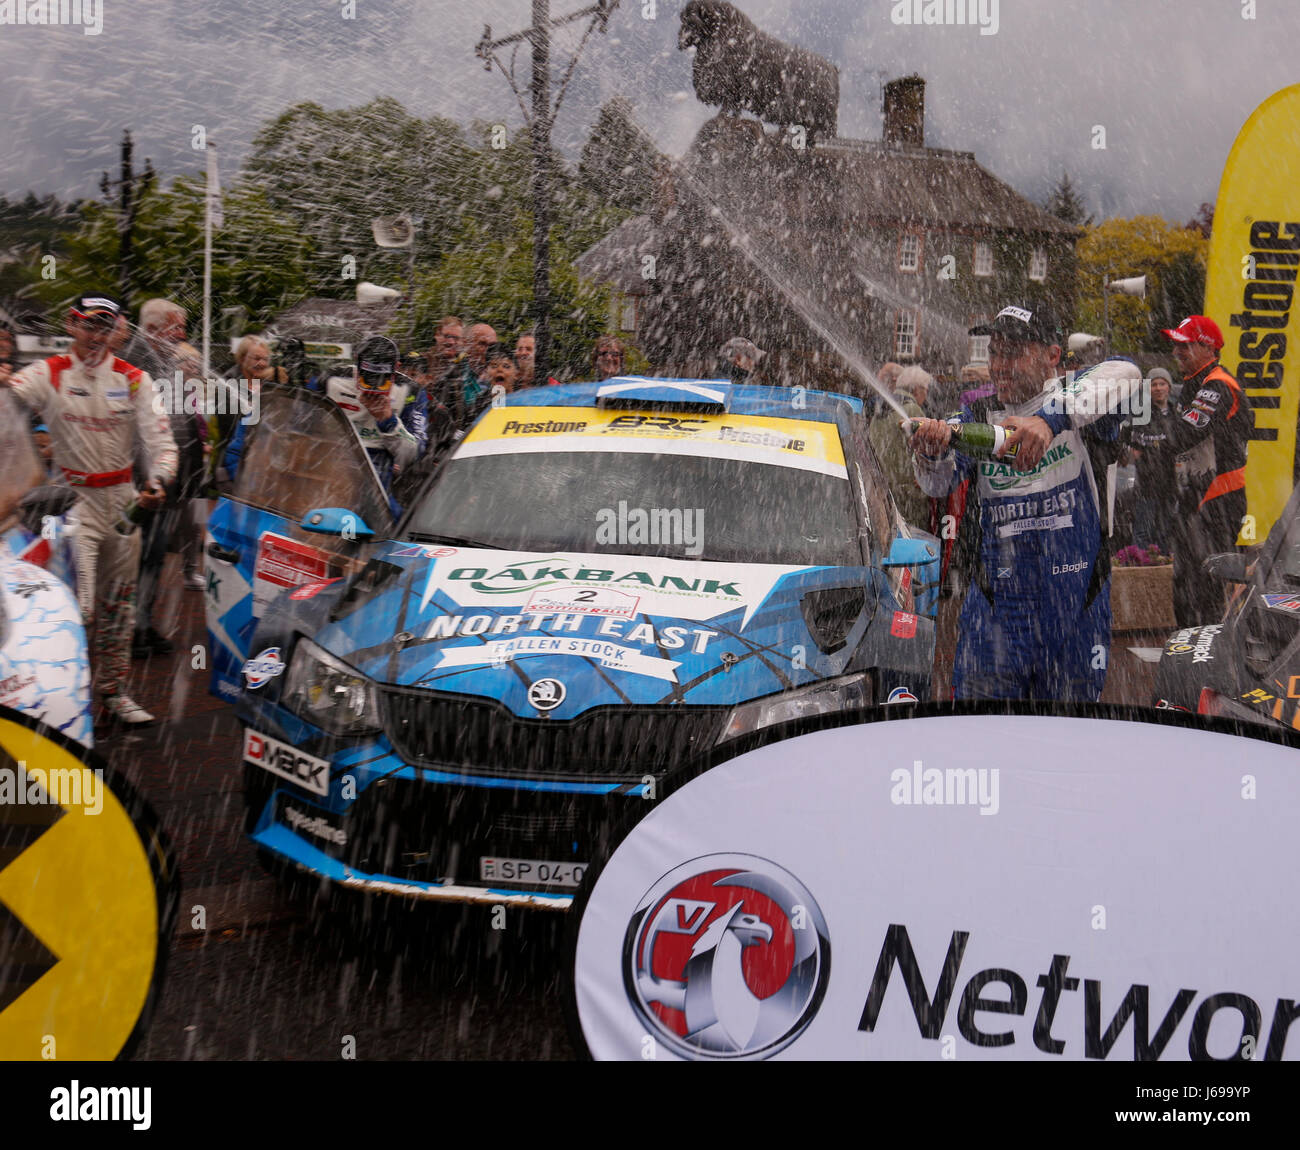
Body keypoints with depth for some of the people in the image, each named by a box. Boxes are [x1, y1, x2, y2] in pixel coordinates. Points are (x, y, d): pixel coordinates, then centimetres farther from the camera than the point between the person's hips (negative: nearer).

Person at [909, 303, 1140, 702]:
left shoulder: (1078, 398, 2)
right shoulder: (976, 418, 11)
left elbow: (1124, 374, -21)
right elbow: (938, 484, -4)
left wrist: (1051, 418, -35)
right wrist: (931, 454, -27)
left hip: (1077, 607, -1)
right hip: (995, 606, 1)